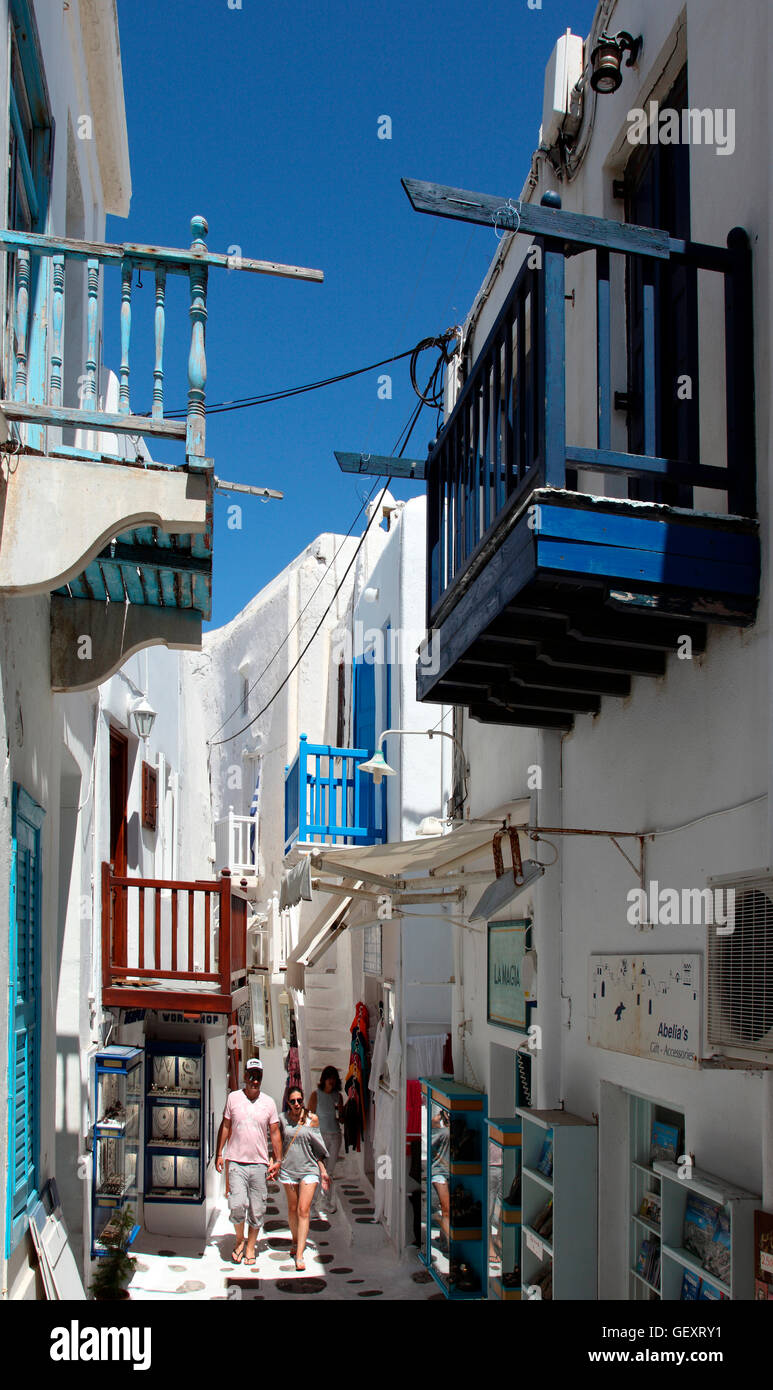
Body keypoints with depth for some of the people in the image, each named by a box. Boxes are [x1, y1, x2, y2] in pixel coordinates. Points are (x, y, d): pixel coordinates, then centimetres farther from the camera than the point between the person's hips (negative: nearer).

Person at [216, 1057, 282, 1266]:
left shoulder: (268, 1102, 5)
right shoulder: (233, 1098, 4)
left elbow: (275, 1132, 9)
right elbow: (225, 1127, 11)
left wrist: (277, 1160, 4)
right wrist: (219, 1154, 7)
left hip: (260, 1164, 1)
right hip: (237, 1163, -1)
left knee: (257, 1210, 4)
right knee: (237, 1205, -13)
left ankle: (250, 1246, 22)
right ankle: (239, 1240, 12)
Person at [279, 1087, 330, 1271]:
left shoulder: (312, 1119, -1)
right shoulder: (283, 1119, 1)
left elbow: (317, 1147, 6)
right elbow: (278, 1143, 13)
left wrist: (323, 1170, 6)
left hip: (308, 1168, -2)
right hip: (288, 1169, 2)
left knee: (303, 1210, -9)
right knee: (292, 1209, 12)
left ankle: (299, 1255, -11)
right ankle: (295, 1241, 37)